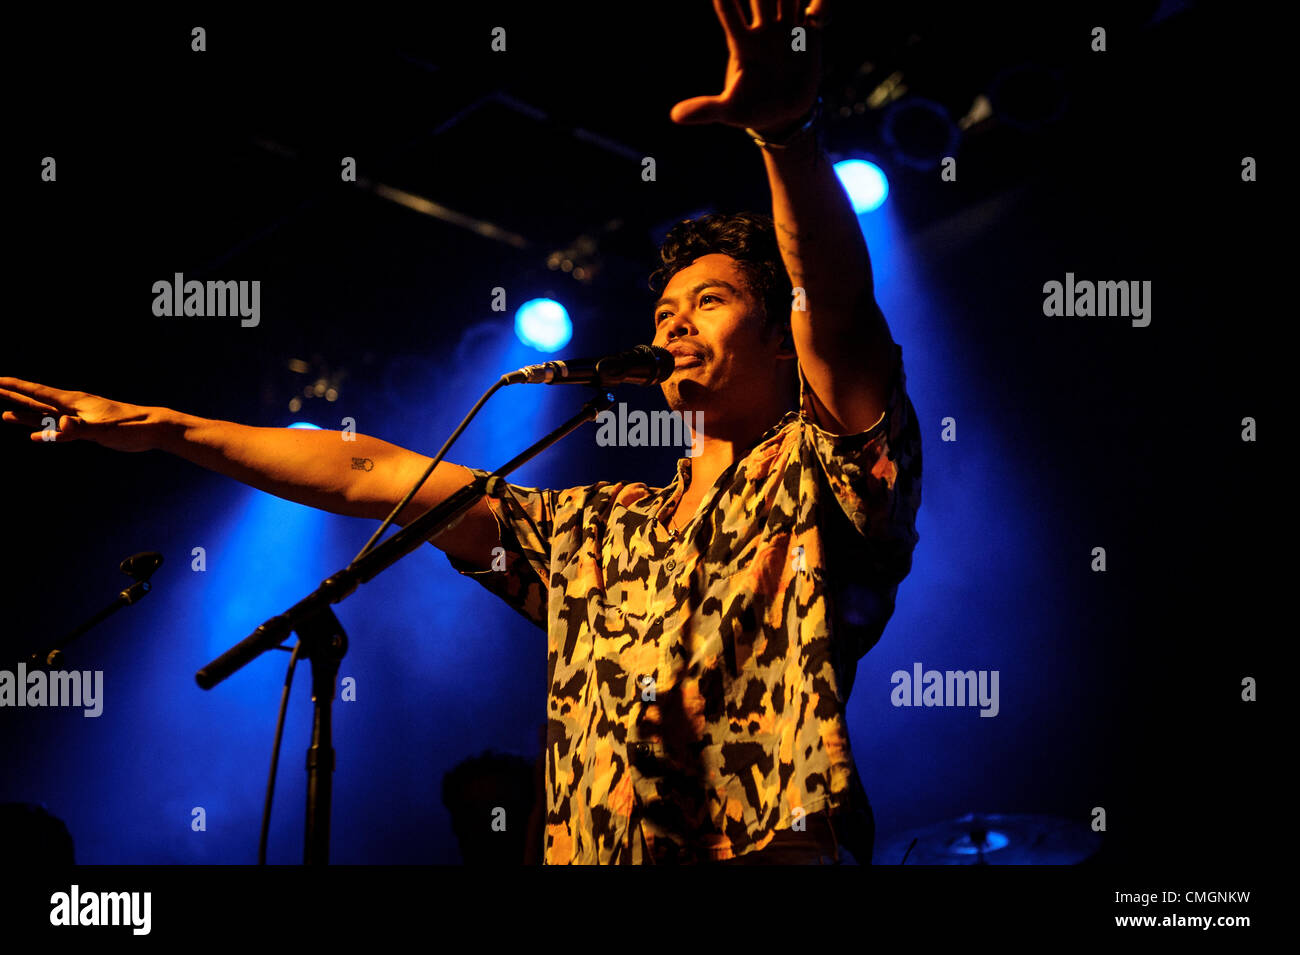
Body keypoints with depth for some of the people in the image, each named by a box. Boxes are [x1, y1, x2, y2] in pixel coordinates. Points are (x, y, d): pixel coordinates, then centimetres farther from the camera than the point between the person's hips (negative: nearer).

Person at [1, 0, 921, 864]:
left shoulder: (818, 476, 7)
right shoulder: (598, 529, 23)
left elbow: (836, 302, -11)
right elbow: (371, 476, 23)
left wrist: (788, 133, -28)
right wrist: (160, 428, 23)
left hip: (777, 850, -5)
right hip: (587, 850, 5)